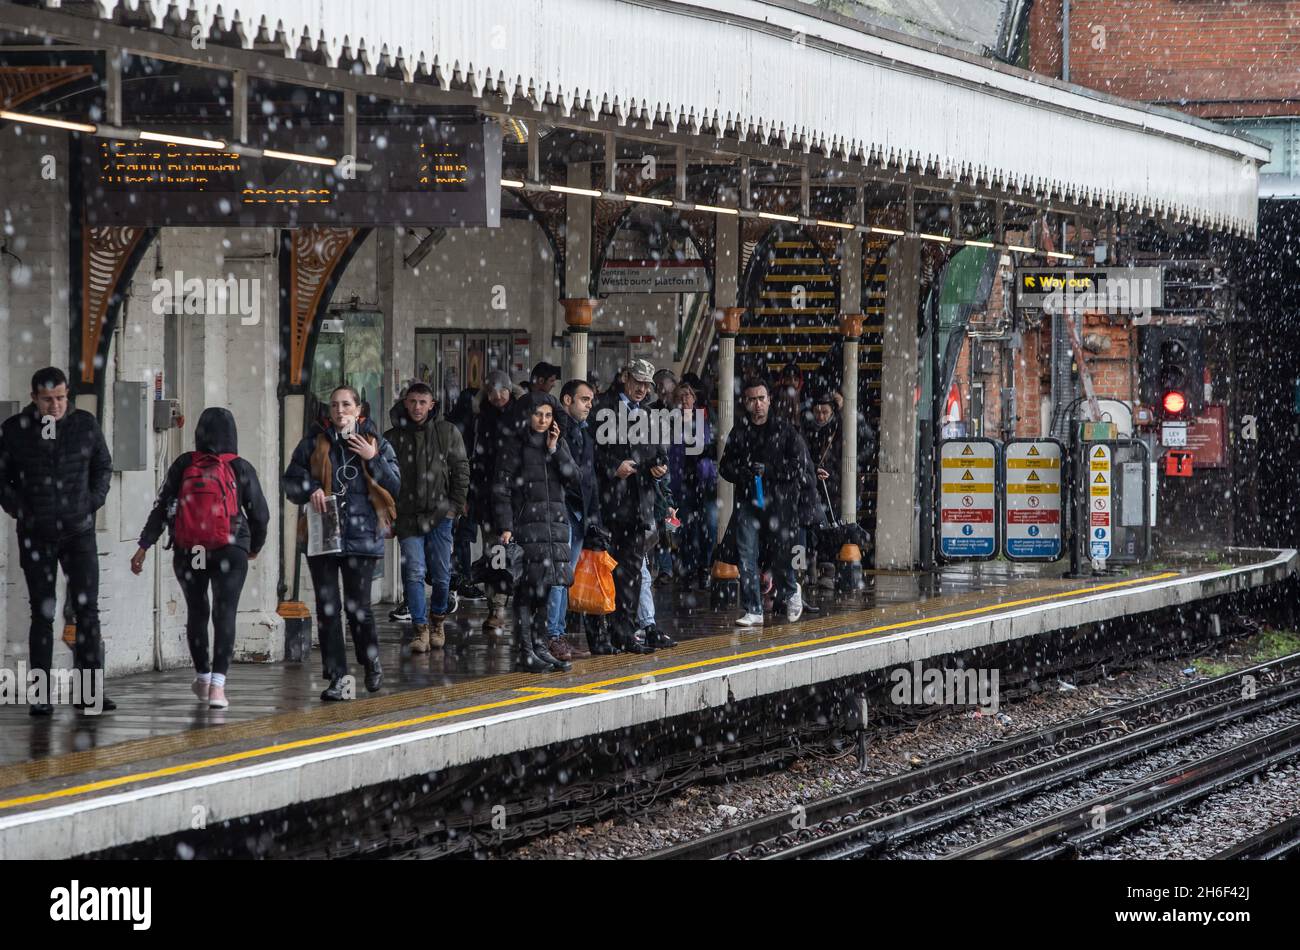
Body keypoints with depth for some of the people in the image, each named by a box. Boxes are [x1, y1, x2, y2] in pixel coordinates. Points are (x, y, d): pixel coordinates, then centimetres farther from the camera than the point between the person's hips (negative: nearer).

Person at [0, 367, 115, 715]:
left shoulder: (85, 424, 1)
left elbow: (103, 466, 13)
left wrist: (93, 502, 2)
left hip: (79, 531, 1)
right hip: (36, 535, -1)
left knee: (87, 609, -2)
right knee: (42, 613, 0)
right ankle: (40, 695, 3)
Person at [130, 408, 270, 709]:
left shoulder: (183, 466, 0)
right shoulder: (241, 469, -3)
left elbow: (162, 508, -4)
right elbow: (260, 513, 3)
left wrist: (144, 545, -2)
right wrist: (255, 545, 21)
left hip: (188, 552, 2)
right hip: (230, 551, -2)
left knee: (196, 612, 19)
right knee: (225, 614, -4)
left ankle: (203, 678, 30)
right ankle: (217, 684, -18)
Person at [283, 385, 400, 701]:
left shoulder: (376, 443, 7)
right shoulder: (314, 443, 9)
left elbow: (395, 486, 3)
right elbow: (290, 480, 12)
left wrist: (373, 459, -10)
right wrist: (310, 490, -7)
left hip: (361, 536, -1)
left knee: (357, 605, -3)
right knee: (328, 608, -1)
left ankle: (372, 661, 25)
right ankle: (338, 679, 3)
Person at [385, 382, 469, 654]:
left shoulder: (447, 433, 5)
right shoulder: (393, 437, 7)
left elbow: (461, 471, 8)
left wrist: (455, 505, -1)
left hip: (439, 515, 0)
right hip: (408, 517, 0)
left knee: (441, 575, 4)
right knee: (414, 572, -10)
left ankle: (437, 619, 27)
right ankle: (420, 629, -6)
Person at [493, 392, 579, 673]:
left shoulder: (559, 444, 15)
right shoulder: (515, 447, -1)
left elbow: (573, 478, 4)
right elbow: (502, 489, -5)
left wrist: (555, 450, -5)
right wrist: (505, 528, -13)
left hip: (556, 522, 5)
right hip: (527, 524, -5)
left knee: (545, 587, 6)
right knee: (527, 590, -8)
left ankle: (540, 647, 12)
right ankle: (524, 653, -7)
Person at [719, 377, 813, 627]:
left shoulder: (785, 430, 1)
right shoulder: (739, 432, 11)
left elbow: (801, 464, -5)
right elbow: (725, 466, 14)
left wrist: (768, 470, -14)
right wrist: (743, 473, -8)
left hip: (779, 502, -3)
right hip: (747, 502, 3)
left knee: (780, 555, 3)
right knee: (746, 556, -7)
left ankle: (791, 592, 34)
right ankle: (753, 610, -2)